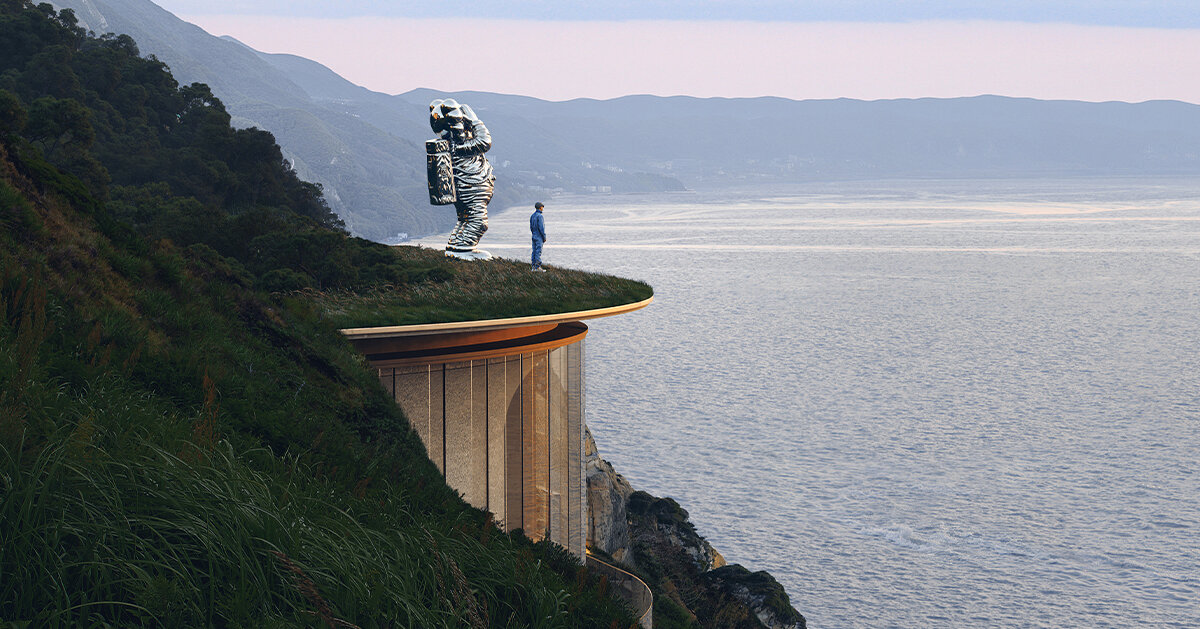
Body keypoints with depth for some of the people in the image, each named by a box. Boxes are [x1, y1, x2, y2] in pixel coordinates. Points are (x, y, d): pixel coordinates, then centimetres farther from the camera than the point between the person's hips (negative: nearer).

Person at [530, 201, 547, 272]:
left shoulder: (532, 216, 11)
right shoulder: (539, 216, -16)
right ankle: (538, 267, -9)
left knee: (534, 252, 8)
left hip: (534, 236, 8)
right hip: (539, 237, -8)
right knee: (538, 252, -8)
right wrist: (544, 237, -12)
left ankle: (534, 267, 8)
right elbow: (541, 227, -19)